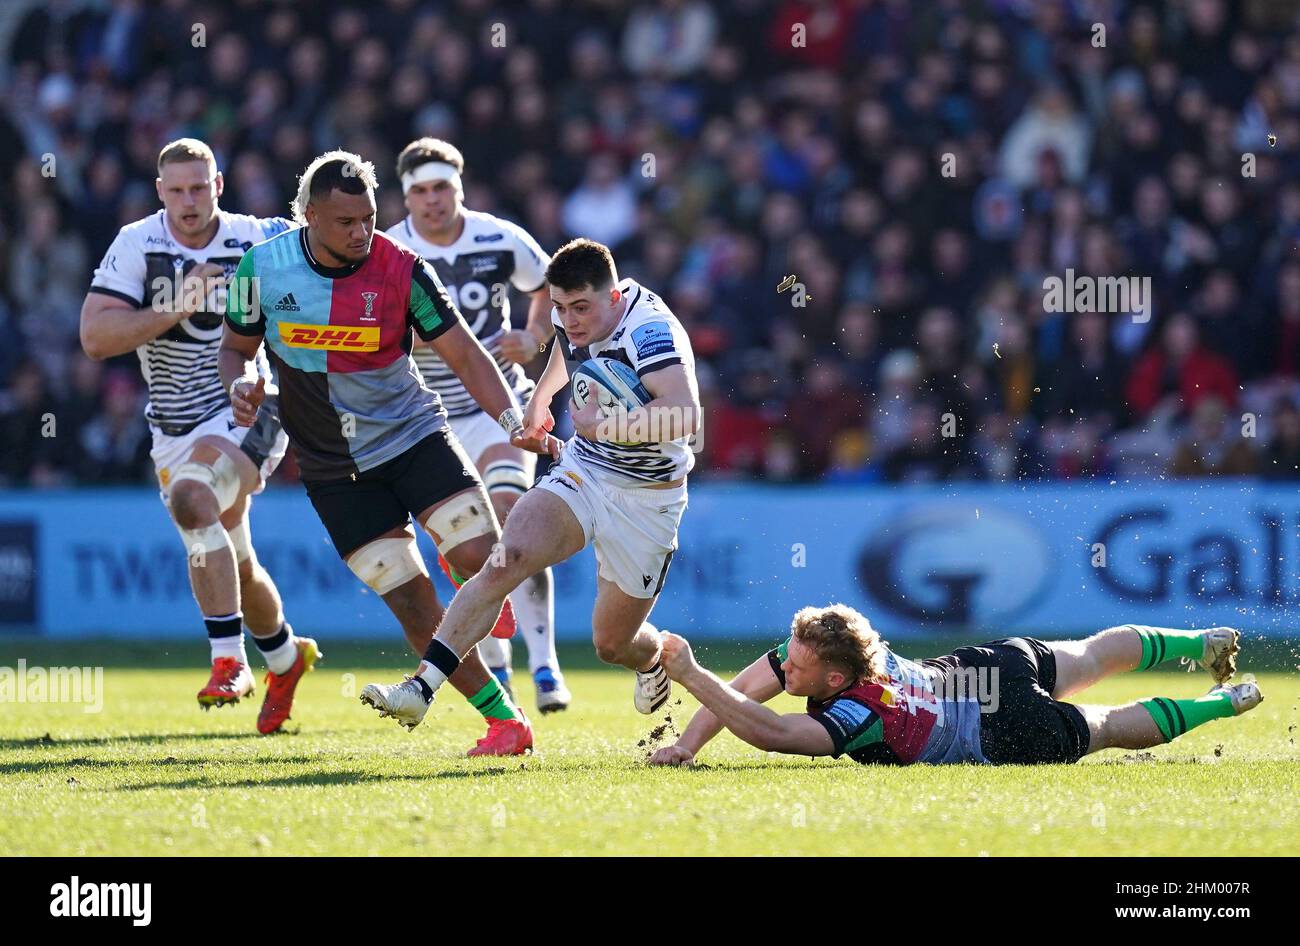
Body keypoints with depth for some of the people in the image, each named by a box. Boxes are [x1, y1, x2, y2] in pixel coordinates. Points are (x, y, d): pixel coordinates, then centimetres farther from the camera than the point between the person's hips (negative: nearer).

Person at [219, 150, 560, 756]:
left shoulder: (400, 270, -11)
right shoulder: (262, 268, -8)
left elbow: (462, 352, -7)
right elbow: (237, 346, 8)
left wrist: (514, 423, -19)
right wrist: (240, 384, -15)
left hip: (413, 434, 0)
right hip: (332, 469, 0)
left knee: (483, 559, -20)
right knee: (413, 605, -6)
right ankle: (505, 721, 0)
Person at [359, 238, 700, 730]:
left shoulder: (648, 330, -28)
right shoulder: (574, 318, -5)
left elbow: (686, 414, -44)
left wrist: (604, 425, -38)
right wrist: (540, 397, 37)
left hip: (646, 499, -5)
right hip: (582, 470, 5)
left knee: (612, 642, 7)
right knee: (505, 561, -22)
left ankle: (656, 661, 46)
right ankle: (420, 688, -28)